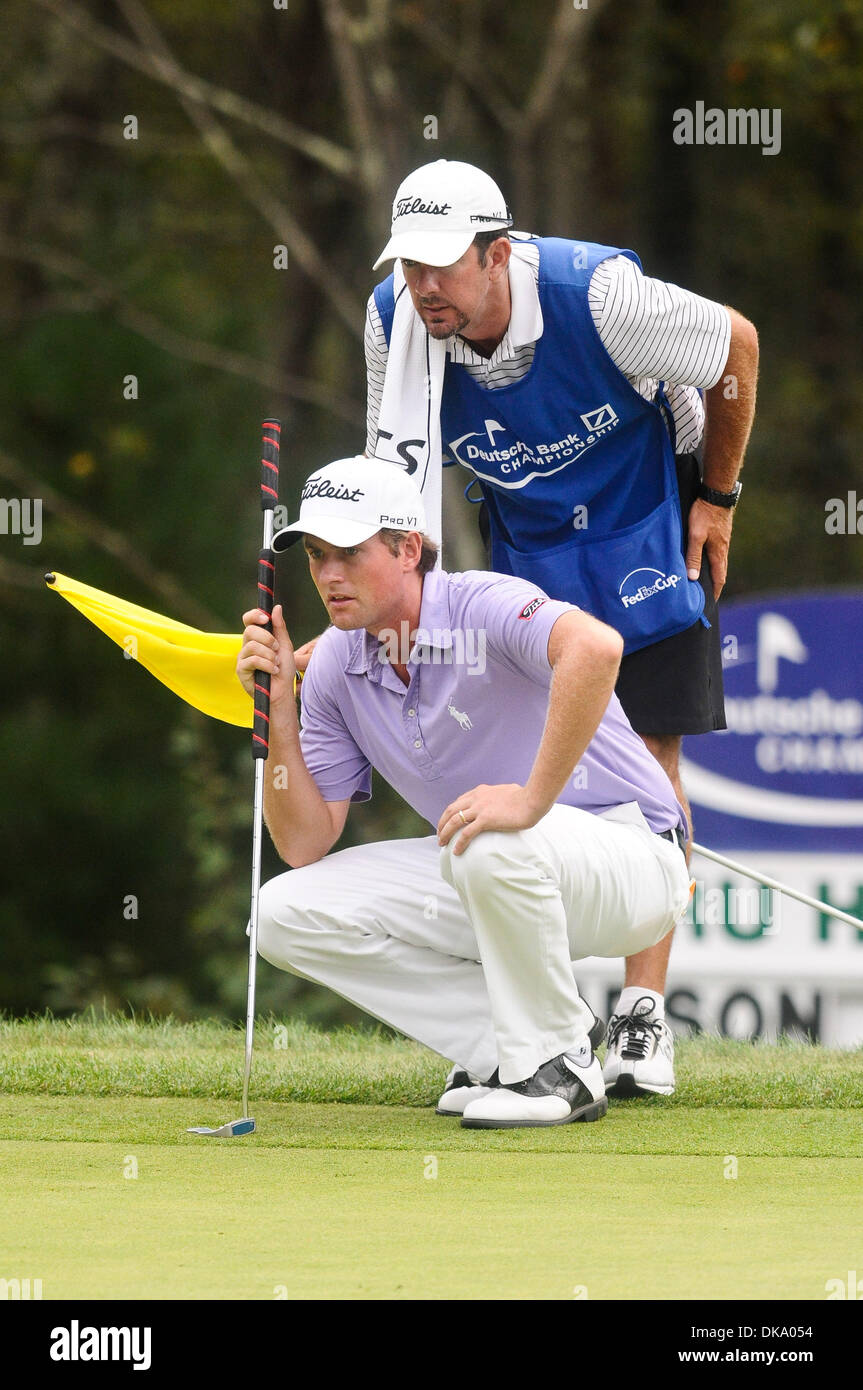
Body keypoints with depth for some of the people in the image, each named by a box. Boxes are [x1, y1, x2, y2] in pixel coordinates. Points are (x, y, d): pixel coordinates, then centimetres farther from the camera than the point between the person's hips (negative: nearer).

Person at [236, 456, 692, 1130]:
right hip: (486, 882, 7)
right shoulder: (336, 665, 1)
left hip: (631, 861, -7)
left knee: (490, 841, -40)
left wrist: (533, 797, -44)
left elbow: (595, 646, -46)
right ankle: (506, 1045, -1)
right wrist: (280, 710, -11)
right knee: (287, 913, -7)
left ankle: (560, 1067, -16)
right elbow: (305, 843, 0)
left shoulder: (484, 607, -22)